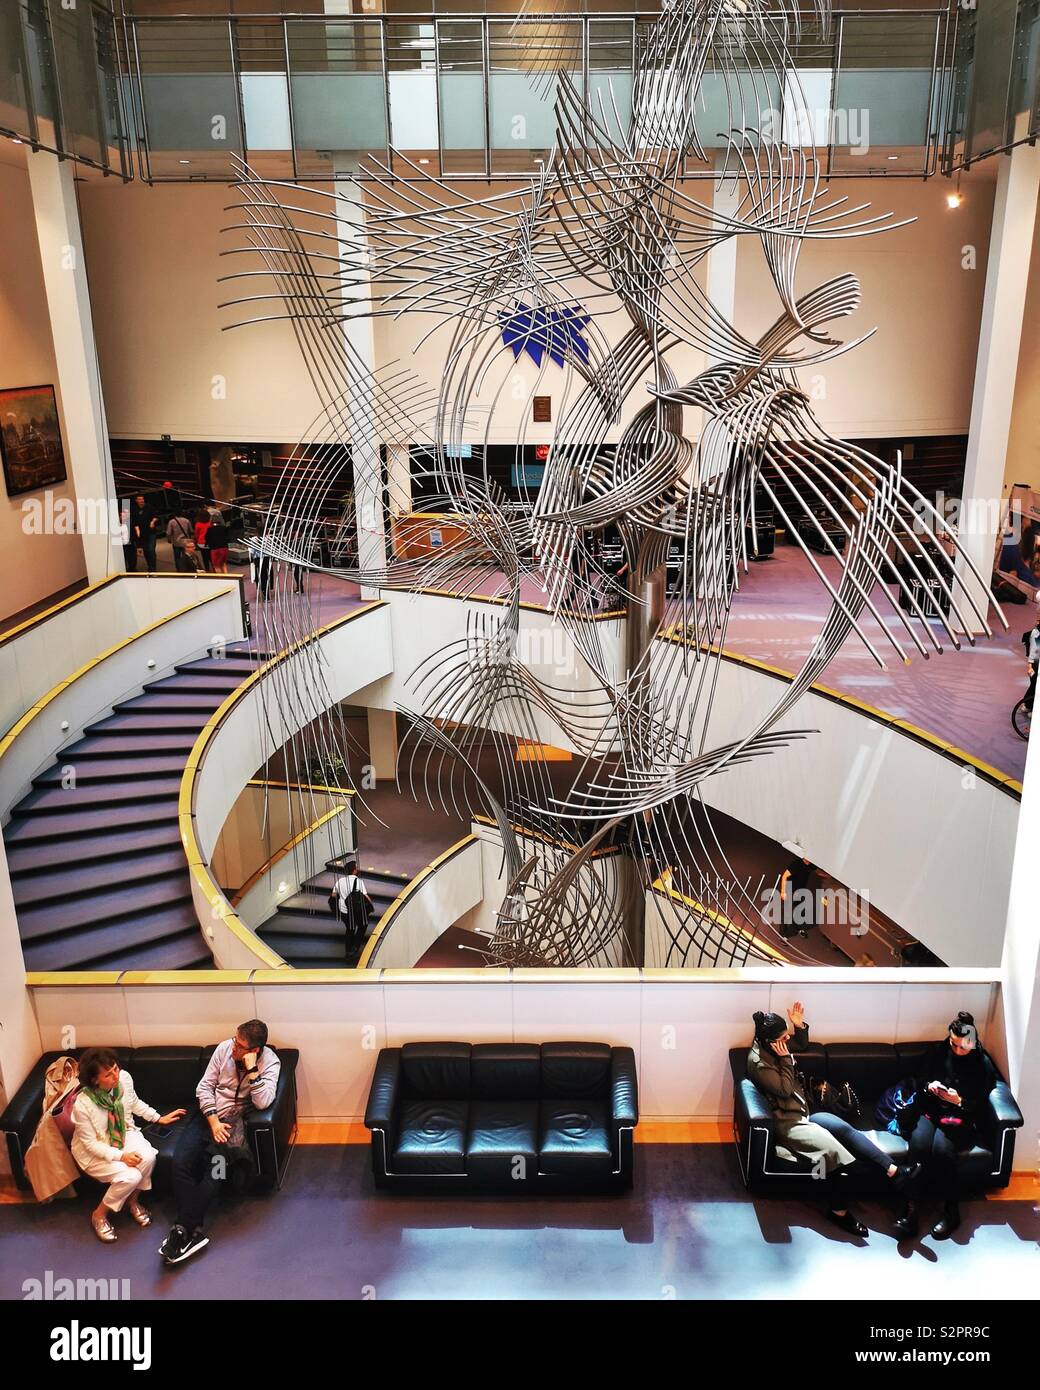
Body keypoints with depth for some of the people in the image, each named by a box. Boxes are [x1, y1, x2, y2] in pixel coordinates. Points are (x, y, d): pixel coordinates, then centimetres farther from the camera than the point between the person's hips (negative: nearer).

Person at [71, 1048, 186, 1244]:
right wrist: (120, 1156, -28)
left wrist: (158, 1118, 6)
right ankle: (99, 1215, 3)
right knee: (130, 1176, -26)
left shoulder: (124, 1078, -18)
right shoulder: (82, 1104, -31)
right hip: (94, 1151, -4)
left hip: (124, 1133, 5)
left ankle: (133, 1200, 4)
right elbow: (90, 1143, -20)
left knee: (148, 1157, -25)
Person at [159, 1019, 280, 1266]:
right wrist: (213, 1121, -12)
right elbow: (204, 1086, -1)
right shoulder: (224, 1048, -5)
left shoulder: (270, 1063, -14)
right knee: (181, 1162, -19)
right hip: (209, 1113, 3)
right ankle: (193, 1231, -17)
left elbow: (262, 1102, -24)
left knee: (215, 1169, -25)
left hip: (235, 1119, -3)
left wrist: (251, 1068, -29)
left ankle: (183, 1228, -16)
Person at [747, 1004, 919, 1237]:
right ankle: (837, 1210, -14)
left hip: (802, 1111, 9)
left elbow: (802, 1044, 18)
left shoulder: (775, 1045, 1)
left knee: (845, 1128, -13)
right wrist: (784, 1059, -24)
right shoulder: (758, 1061, -22)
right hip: (784, 1121, -9)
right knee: (829, 1147, -27)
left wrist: (800, 1025, -1)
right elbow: (785, 1090, -23)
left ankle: (893, 1170, -19)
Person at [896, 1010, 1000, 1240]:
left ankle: (951, 1211, -19)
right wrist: (928, 1086, -9)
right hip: (932, 1111, 2)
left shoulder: (983, 1063, -1)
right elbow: (919, 1081, 14)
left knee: (941, 1146, -35)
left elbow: (980, 1105, 0)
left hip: (962, 1118, -2)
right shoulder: (938, 1052, 6)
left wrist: (959, 1101, -18)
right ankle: (911, 1206, -28)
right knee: (918, 1143, -32)